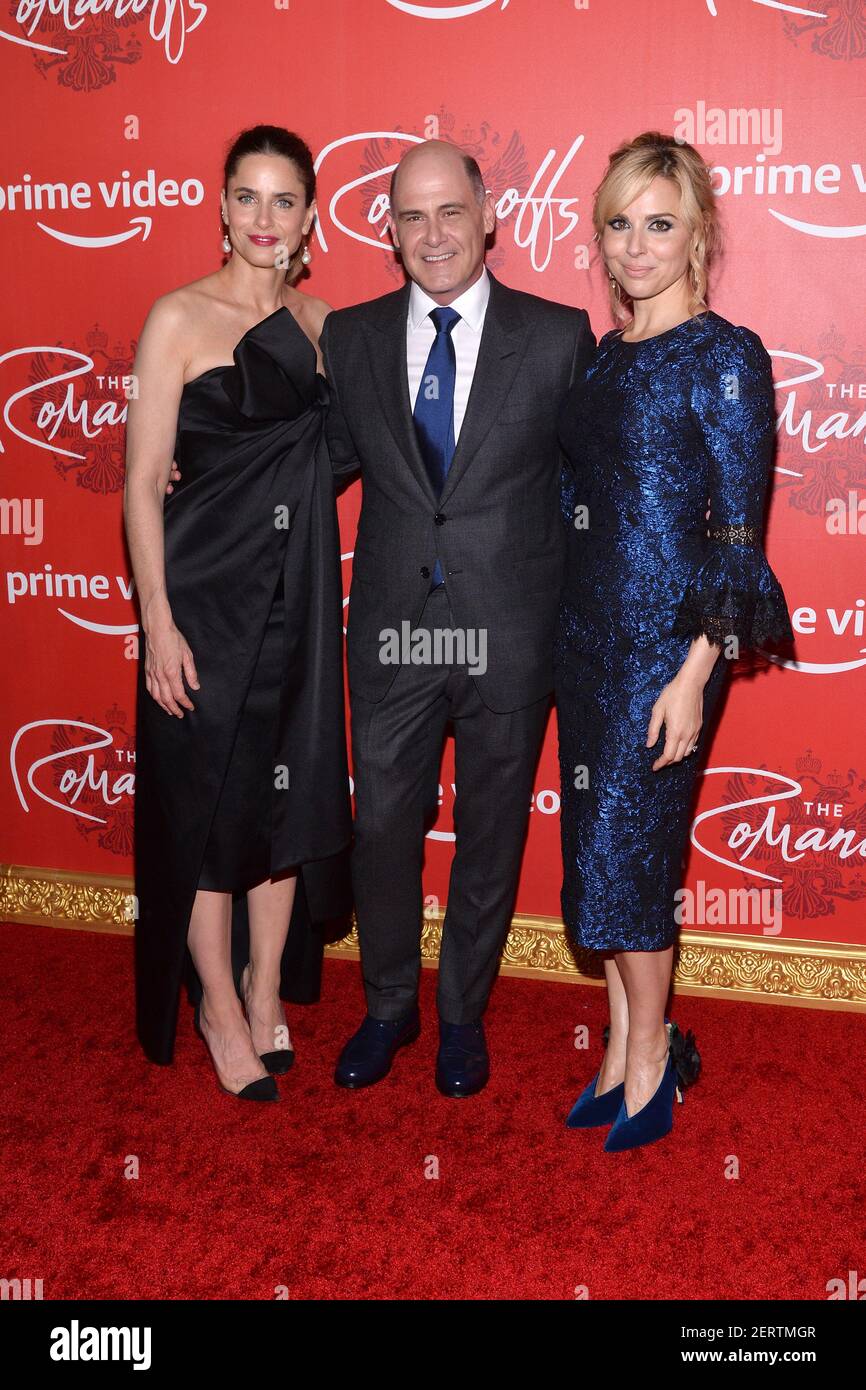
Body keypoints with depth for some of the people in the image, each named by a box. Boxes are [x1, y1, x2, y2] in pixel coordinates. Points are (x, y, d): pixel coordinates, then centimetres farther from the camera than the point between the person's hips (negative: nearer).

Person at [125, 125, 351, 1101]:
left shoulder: (320, 322, 9)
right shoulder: (179, 318, -6)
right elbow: (144, 483, -9)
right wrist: (159, 625, -14)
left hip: (299, 594, 5)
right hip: (204, 591, -5)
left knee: (289, 796, 10)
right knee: (206, 799, 4)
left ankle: (268, 992, 29)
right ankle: (219, 1008, 22)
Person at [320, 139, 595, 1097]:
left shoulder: (558, 336, -3)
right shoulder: (349, 336, 4)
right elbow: (325, 465, 11)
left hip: (508, 634, -1)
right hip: (391, 630, 2)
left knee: (490, 835, 12)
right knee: (382, 828, 11)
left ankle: (462, 1017, 34)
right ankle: (389, 1008, 35)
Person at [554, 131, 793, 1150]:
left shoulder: (724, 357, -8)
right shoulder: (603, 357, 12)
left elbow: (737, 532, -12)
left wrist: (695, 673, -18)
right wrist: (562, 629, 10)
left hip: (669, 637, -7)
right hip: (586, 629, 7)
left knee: (623, 845, -3)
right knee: (602, 844, 10)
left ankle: (654, 1053, 19)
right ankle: (625, 1050, 26)